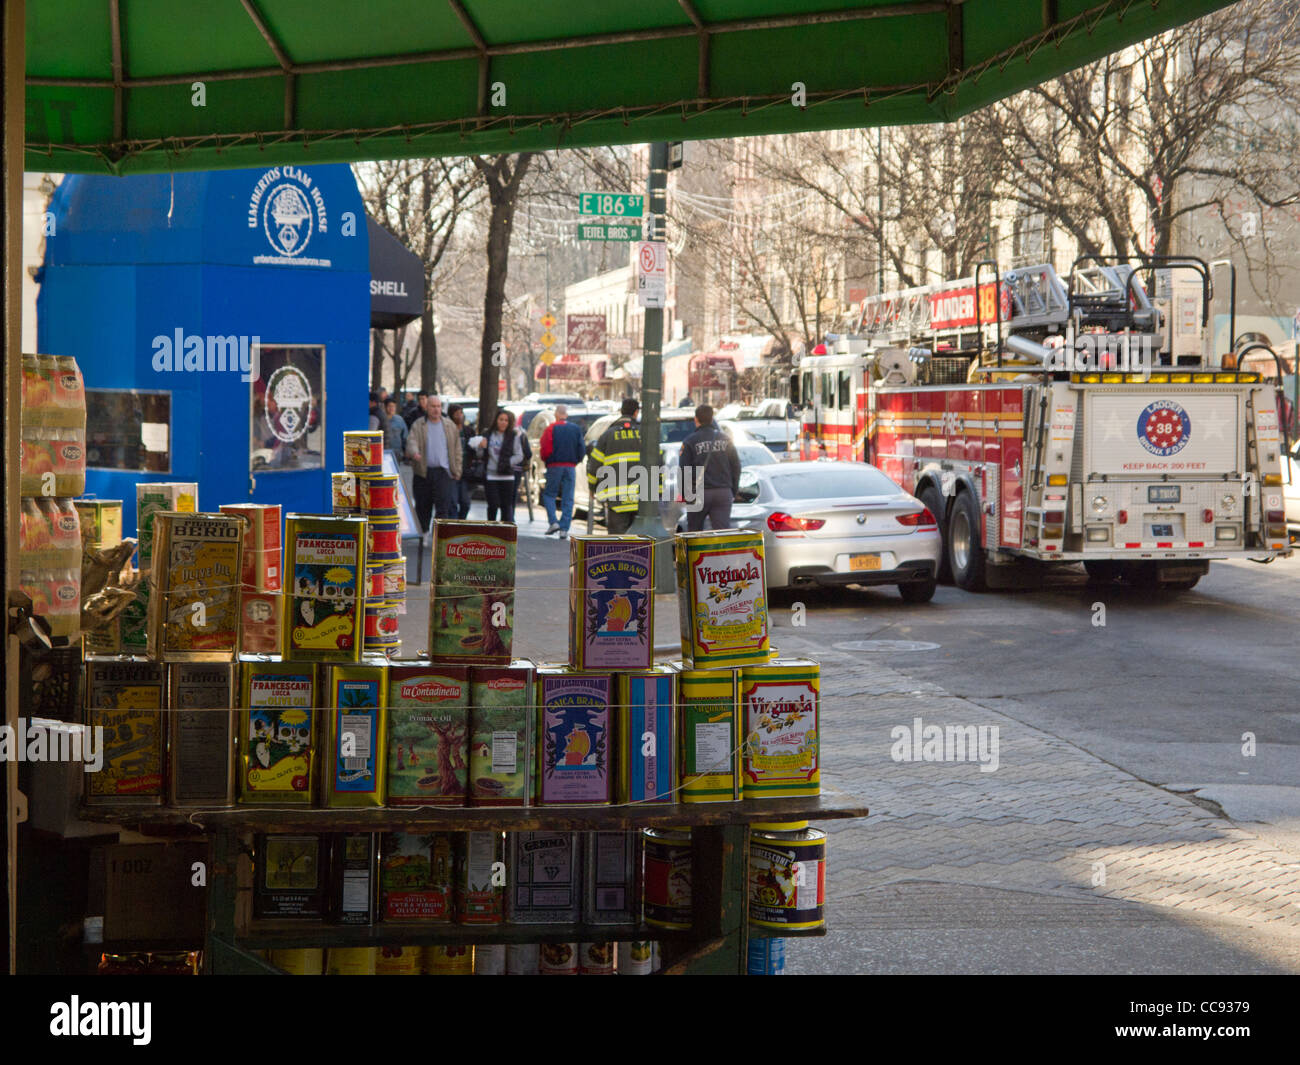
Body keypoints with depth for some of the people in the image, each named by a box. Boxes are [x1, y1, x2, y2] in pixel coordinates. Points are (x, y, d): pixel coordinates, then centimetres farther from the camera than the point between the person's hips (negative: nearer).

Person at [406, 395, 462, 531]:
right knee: (422, 508, 8)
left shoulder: (449, 425, 11)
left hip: (444, 472, 0)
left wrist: (457, 471, 5)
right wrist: (414, 453, -35)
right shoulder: (418, 426, 5)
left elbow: (457, 449, 13)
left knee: (443, 508, -11)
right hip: (423, 473, 0)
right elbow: (412, 442, -12)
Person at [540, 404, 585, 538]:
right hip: (571, 467, 3)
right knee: (568, 499, 5)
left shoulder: (551, 429, -7)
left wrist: (546, 460, 9)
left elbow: (545, 449, -10)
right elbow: (581, 450, 4)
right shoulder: (576, 429, 4)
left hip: (554, 466, -3)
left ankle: (554, 522, -7)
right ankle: (564, 529, 0)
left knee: (549, 494, 10)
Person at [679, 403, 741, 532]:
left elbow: (683, 471, -5)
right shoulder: (725, 439, 8)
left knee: (693, 531, 12)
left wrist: (683, 494, 5)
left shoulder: (690, 442, -4)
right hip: (724, 493, 3)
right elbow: (736, 466, 12)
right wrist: (734, 491, 19)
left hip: (699, 494, -3)